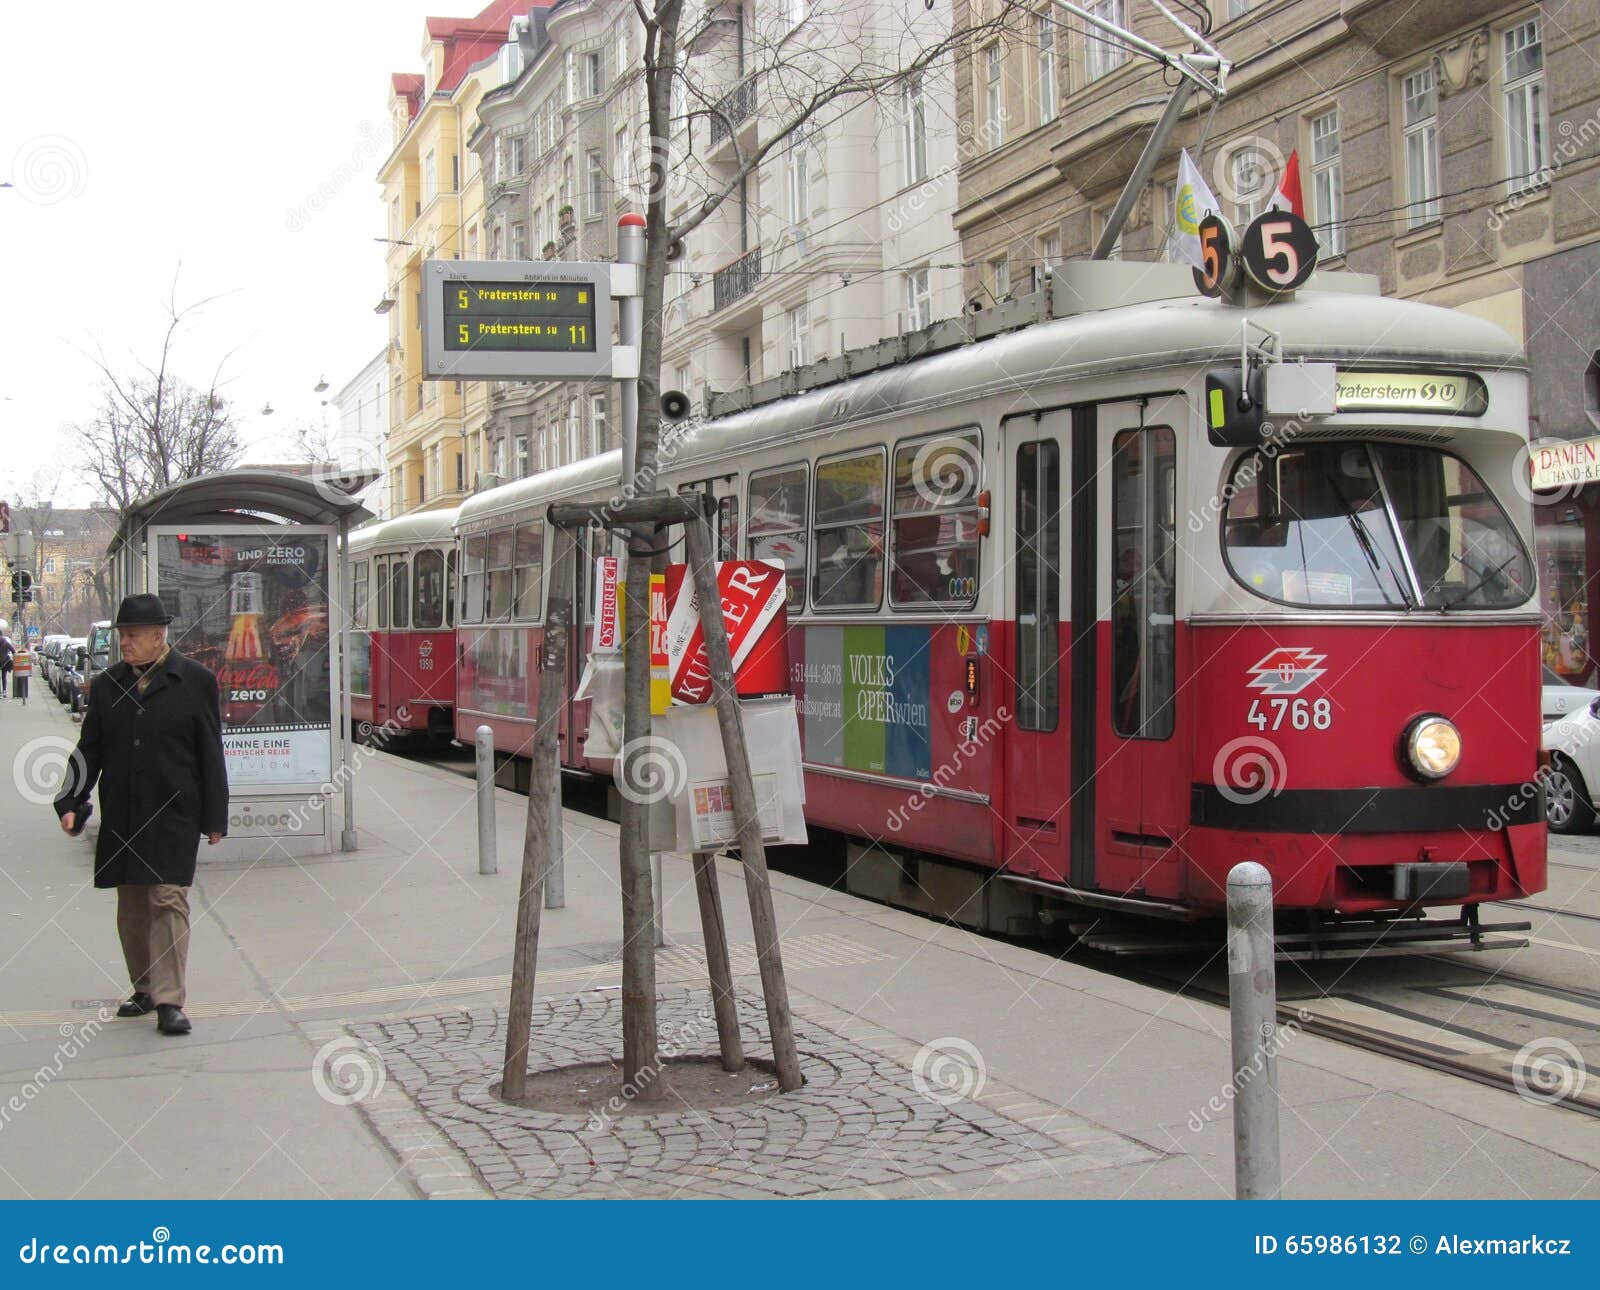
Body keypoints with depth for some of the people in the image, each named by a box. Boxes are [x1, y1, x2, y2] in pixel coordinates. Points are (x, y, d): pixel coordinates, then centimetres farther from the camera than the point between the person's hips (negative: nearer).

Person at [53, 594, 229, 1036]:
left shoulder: (196, 682, 0)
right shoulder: (106, 686, 10)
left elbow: (210, 755, 1)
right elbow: (89, 750, 12)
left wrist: (214, 818, 0)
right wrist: (70, 802, 0)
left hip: (174, 815, -4)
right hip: (121, 818, 4)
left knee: (168, 901, -10)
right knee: (132, 908, 10)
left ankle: (169, 1001, -10)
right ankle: (145, 989, 22)